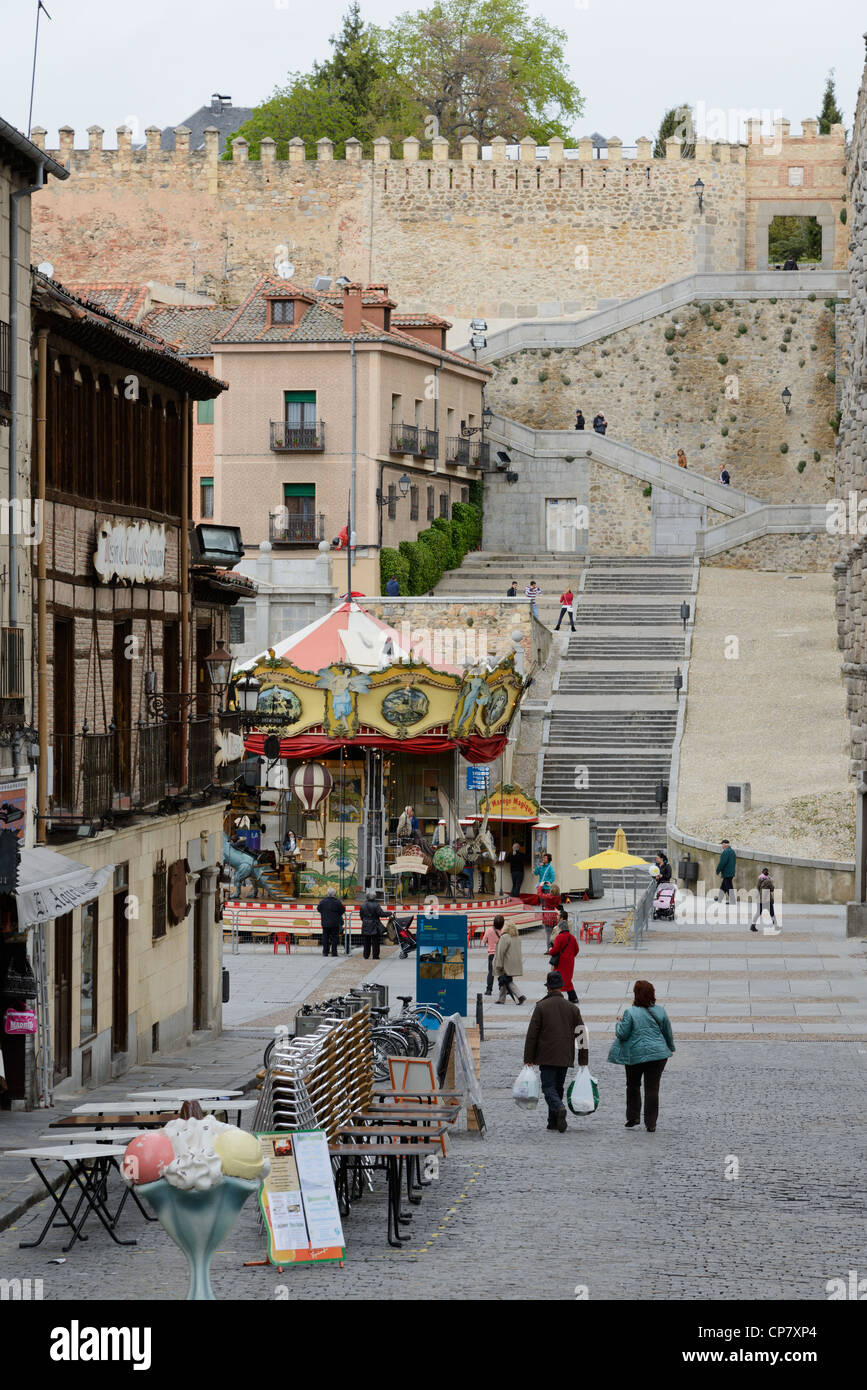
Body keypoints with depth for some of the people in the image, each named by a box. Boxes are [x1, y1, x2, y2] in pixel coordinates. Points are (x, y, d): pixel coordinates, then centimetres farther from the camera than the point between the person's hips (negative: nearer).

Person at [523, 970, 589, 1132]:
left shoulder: (541, 1007, -5)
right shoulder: (572, 1008, 5)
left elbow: (532, 1035, -6)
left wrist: (528, 1059, -2)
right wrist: (583, 1060, 11)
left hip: (546, 1057, -4)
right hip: (565, 1057, 4)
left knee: (548, 1087, -3)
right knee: (558, 1087, 15)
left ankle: (559, 1108, -30)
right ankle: (553, 1121, 17)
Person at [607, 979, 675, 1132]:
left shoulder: (630, 1013, -12)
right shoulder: (659, 1011, 1)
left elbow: (622, 1034, -11)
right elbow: (668, 1032, 10)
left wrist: (619, 1023, 9)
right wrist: (670, 1048, 26)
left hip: (636, 1055, -2)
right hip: (658, 1054, 2)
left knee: (633, 1086, 18)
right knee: (652, 1088, 4)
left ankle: (633, 1118, 19)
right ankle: (650, 1124, 2)